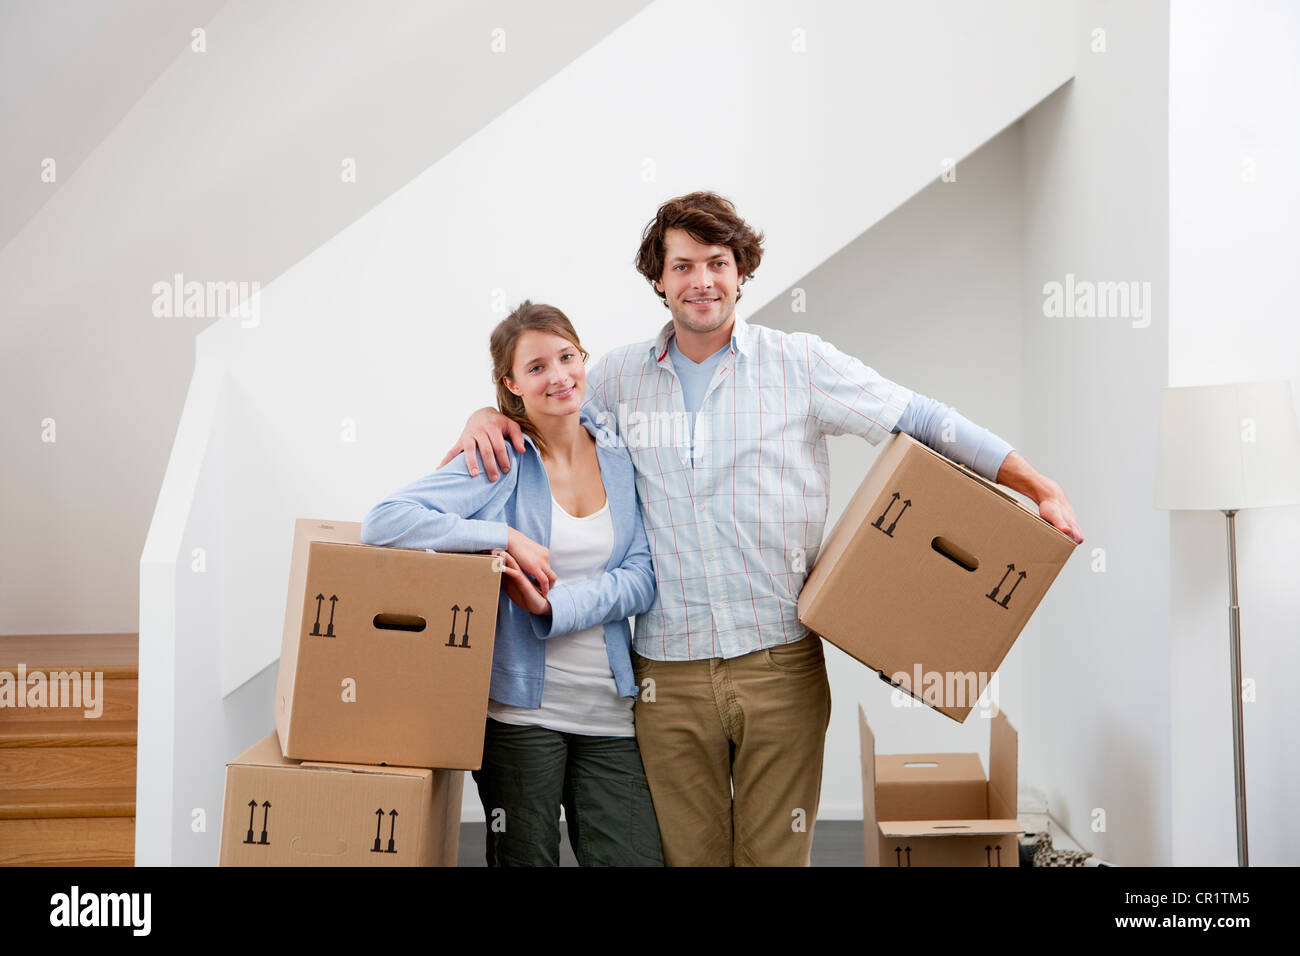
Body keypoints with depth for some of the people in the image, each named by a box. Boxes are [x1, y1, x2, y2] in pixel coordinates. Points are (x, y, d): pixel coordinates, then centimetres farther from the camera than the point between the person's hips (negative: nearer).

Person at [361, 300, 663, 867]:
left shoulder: (621, 457, 6)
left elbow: (642, 581, 0)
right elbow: (383, 522, -17)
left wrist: (555, 605, -15)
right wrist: (504, 536, -19)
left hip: (609, 711, 3)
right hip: (520, 708, -3)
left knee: (636, 857, 0)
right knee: (525, 860, 8)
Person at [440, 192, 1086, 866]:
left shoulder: (802, 364, 1)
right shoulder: (621, 376, 7)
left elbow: (923, 420, 3)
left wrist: (1041, 488, 0)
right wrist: (490, 417, -1)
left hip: (781, 666, -1)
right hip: (667, 675, 1)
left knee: (776, 854, 6)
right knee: (687, 854, 9)